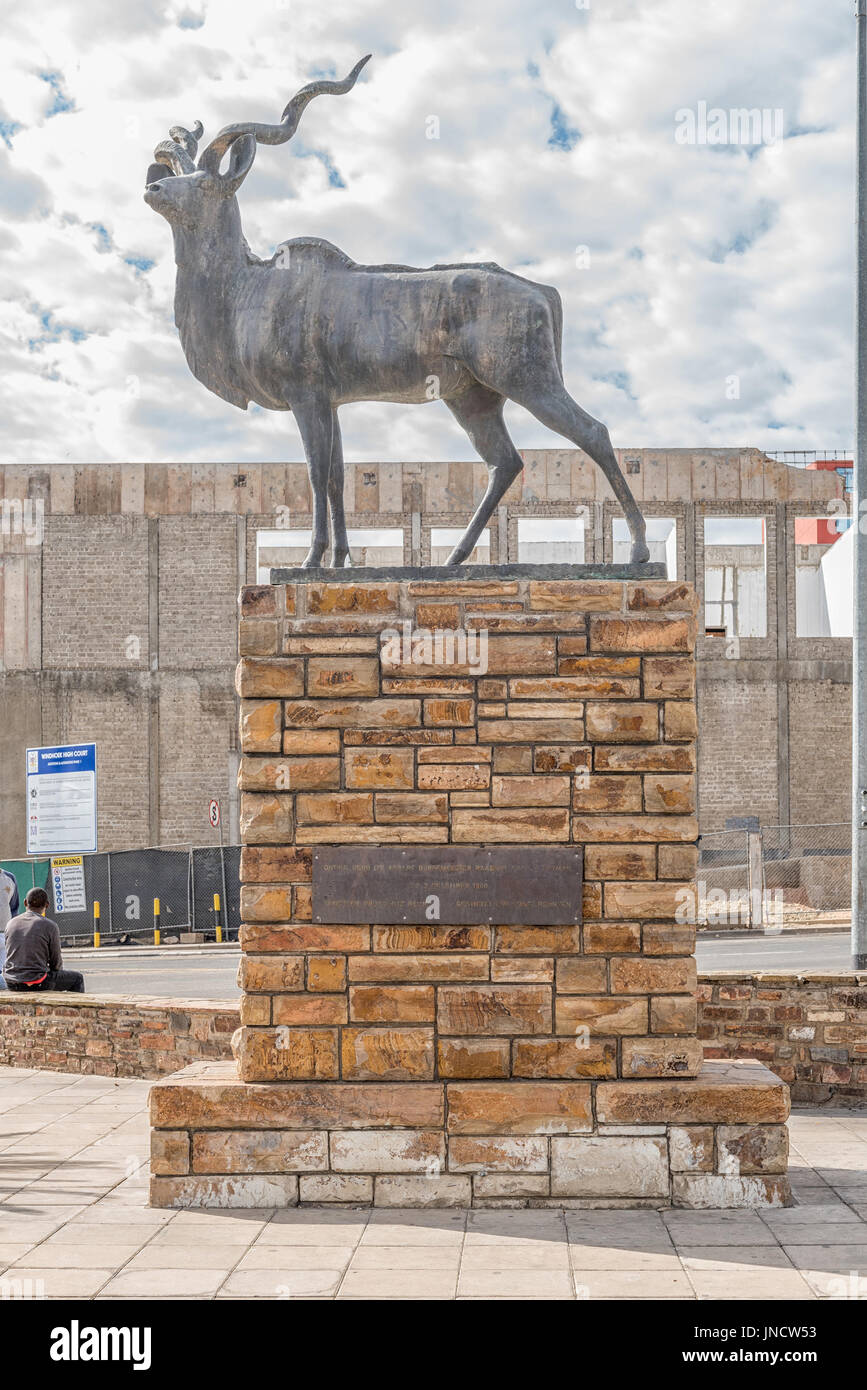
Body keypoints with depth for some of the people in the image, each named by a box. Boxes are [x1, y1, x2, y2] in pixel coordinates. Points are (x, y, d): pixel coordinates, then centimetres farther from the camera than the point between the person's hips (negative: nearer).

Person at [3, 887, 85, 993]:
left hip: (11, 984, 6)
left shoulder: (11, 924, 6)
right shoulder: (50, 926, -9)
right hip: (36, 983, -6)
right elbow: (56, 961, -3)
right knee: (77, 978, 18)